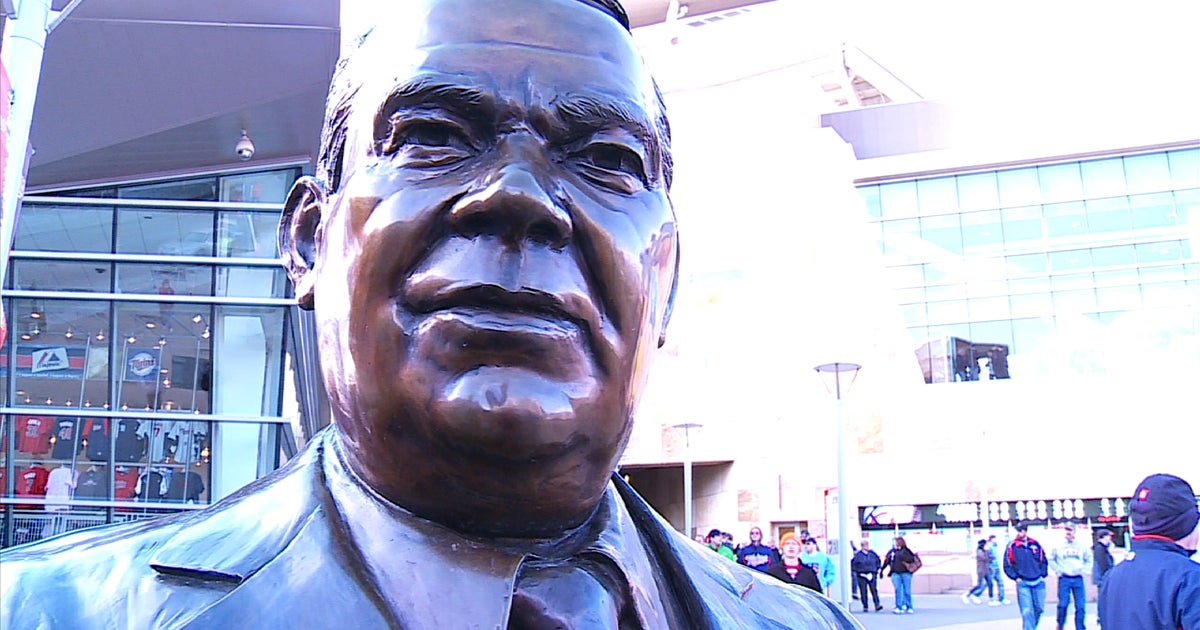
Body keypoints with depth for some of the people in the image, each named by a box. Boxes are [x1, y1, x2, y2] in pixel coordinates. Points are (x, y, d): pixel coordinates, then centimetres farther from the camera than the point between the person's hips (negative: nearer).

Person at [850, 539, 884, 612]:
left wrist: (877, 569, 12)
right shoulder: (858, 554, -5)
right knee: (863, 591, 1)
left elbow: (878, 561, 19)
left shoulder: (872, 554, 5)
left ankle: (877, 605, -8)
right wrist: (856, 571, -3)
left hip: (872, 575, 2)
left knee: (874, 590, -6)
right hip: (861, 576, -2)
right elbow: (852, 563, 1)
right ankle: (865, 606, 7)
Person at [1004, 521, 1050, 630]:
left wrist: (1043, 575, 6)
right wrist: (1016, 577, -7)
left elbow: (1044, 561, 15)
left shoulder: (1035, 544, 5)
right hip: (1023, 583, -4)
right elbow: (1007, 565, 1)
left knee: (1039, 608, 11)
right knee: (1027, 611, -8)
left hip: (1038, 582, 4)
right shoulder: (1012, 546, -5)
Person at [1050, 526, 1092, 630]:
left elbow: (1089, 560, 17)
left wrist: (1083, 570, 3)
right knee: (1063, 604, -4)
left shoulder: (1082, 546, 8)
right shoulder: (1058, 546, 4)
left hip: (1078, 579, 1)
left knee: (1081, 606, -1)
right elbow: (1051, 560, 10)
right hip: (1064, 579, -1)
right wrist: (1058, 571, 0)